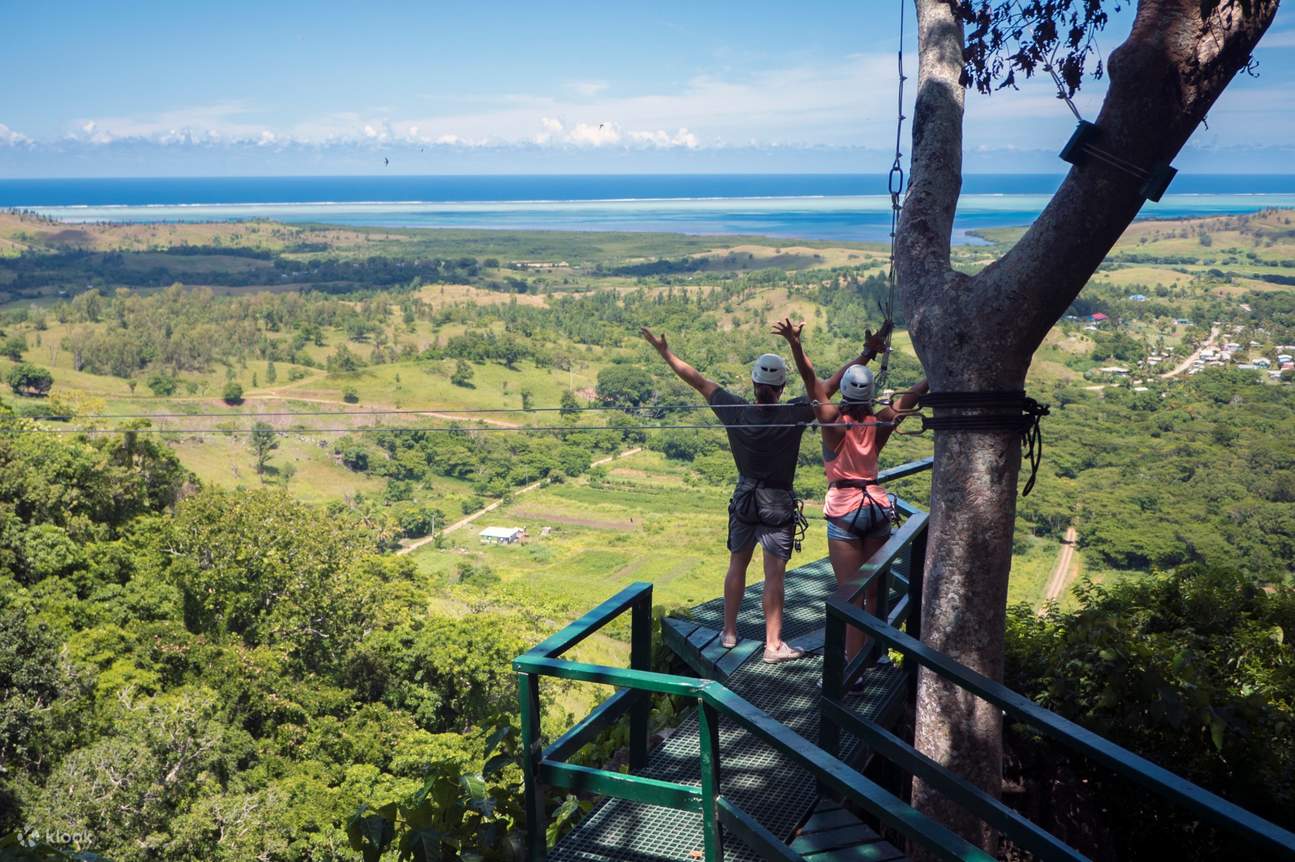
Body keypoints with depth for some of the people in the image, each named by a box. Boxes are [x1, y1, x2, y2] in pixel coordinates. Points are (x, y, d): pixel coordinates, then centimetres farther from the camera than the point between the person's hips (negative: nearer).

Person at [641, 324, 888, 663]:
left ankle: (729, 632, 28)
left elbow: (697, 380, -4)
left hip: (744, 500, 3)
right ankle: (773, 644, 8)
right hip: (778, 504, -3)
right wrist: (866, 354, -6)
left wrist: (664, 351, 6)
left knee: (737, 565, 17)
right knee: (774, 574, 2)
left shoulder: (737, 412, -12)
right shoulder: (793, 415, -19)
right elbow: (830, 384, -13)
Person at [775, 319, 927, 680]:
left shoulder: (834, 420, -10)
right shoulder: (881, 423, -1)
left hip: (844, 510, -4)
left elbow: (810, 378, -18)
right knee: (874, 590, 17)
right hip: (877, 506, 4)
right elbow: (915, 392, 3)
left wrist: (795, 343, -27)